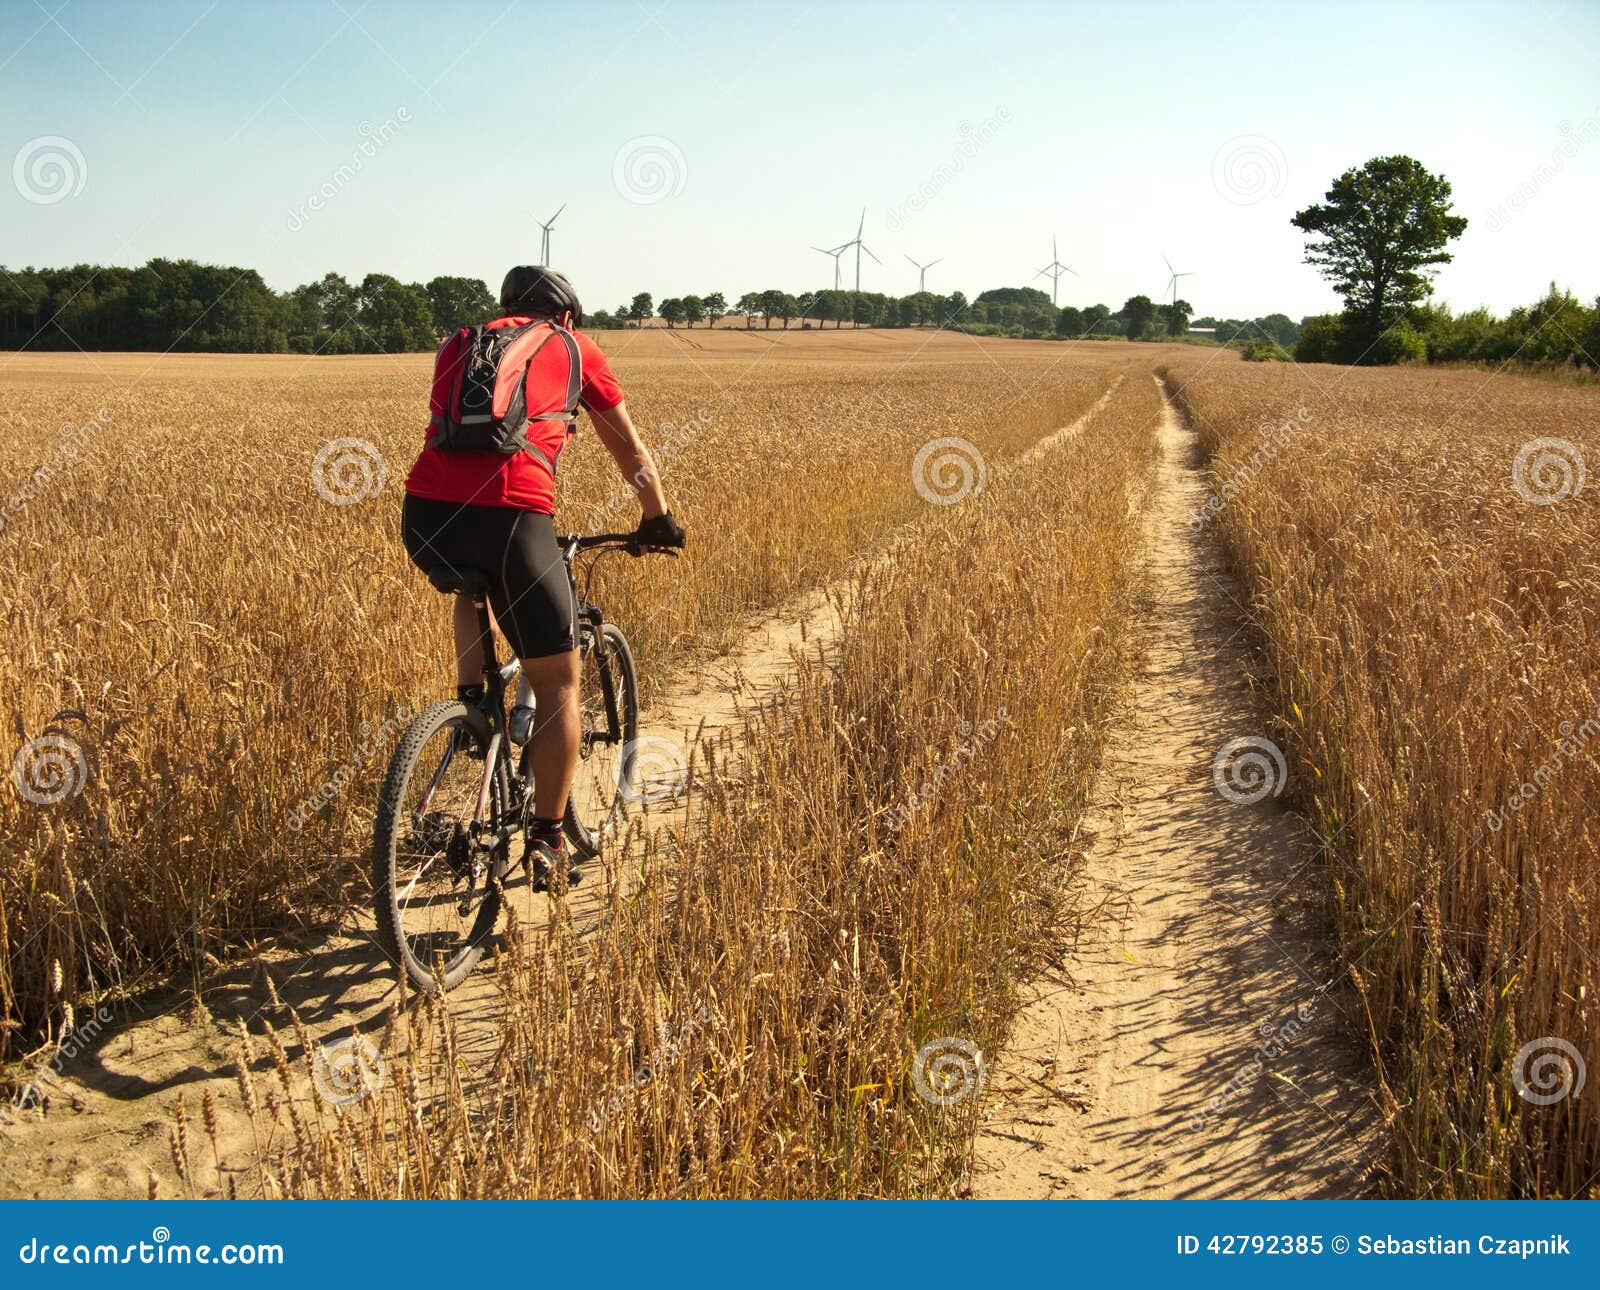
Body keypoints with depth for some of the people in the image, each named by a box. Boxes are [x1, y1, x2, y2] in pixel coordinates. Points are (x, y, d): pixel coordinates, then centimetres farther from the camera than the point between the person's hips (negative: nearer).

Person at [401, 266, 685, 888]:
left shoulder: (459, 343, 28)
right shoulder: (575, 348, 21)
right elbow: (630, 450, 29)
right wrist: (658, 519, 44)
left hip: (426, 510, 4)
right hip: (511, 514, -4)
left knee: (471, 584, 40)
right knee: (557, 682, 12)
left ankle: (470, 695, 23)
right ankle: (547, 841, 14)